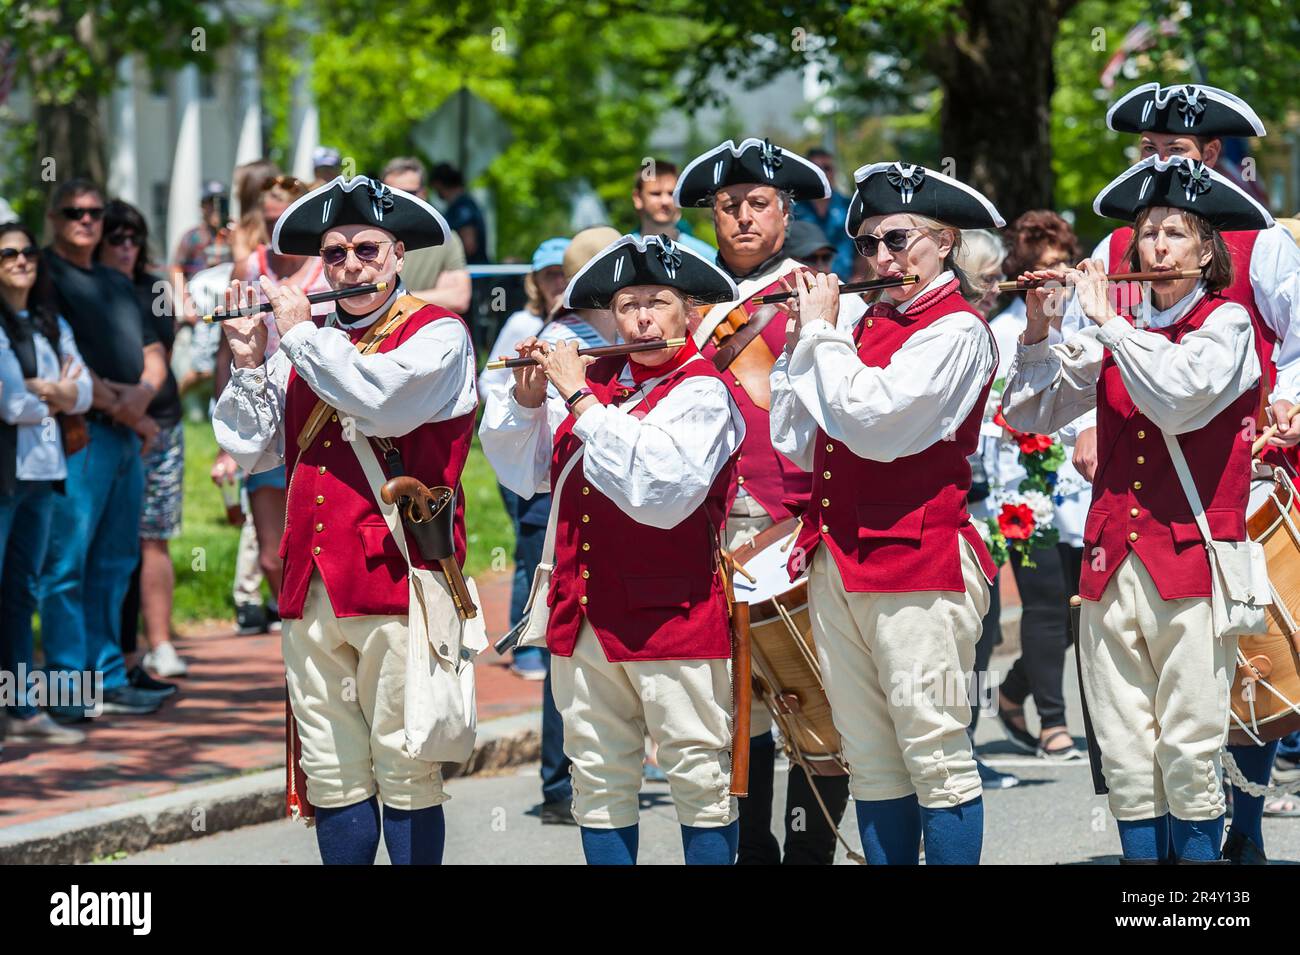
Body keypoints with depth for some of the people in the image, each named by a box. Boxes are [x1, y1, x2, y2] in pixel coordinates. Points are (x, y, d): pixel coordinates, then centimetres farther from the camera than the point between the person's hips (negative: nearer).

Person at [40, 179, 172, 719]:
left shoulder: (118, 285, 23)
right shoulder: (44, 275, -2)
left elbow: (153, 358, 20)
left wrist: (141, 394, -3)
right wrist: (114, 405, -11)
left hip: (127, 435, 8)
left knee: (114, 563, 9)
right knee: (66, 563, -9)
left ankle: (108, 678, 14)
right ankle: (67, 685, -8)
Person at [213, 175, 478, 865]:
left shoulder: (438, 334, 1)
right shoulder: (307, 343, 16)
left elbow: (384, 402, -19)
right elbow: (249, 451, 17)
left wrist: (299, 332, -7)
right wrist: (249, 364, 4)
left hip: (398, 578, -5)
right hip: (314, 587, 5)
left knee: (405, 775, -4)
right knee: (331, 775, 7)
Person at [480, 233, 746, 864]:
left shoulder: (703, 392, -8)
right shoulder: (587, 378, 8)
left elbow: (657, 486, -25)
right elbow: (522, 473, 16)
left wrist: (578, 399, -19)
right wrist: (527, 399, -1)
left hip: (673, 616, -6)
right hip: (584, 616, 6)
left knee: (699, 775, -1)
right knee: (598, 779, 11)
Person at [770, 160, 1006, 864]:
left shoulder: (957, 331, -7)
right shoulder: (867, 323, 14)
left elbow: (872, 423, -20)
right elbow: (799, 445, 15)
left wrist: (823, 332, -8)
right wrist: (799, 346, 7)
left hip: (917, 565, -7)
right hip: (837, 562, 7)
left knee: (935, 754, -6)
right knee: (870, 763, 10)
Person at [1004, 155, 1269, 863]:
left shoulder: (1227, 323, 1)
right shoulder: (1120, 332, 13)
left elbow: (1179, 394, -19)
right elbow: (1028, 414, 16)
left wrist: (1106, 321, -11)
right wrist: (1039, 332, 2)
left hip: (1191, 560, -5)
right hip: (1113, 562, 5)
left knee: (1188, 753, -5)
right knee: (1124, 758, 3)